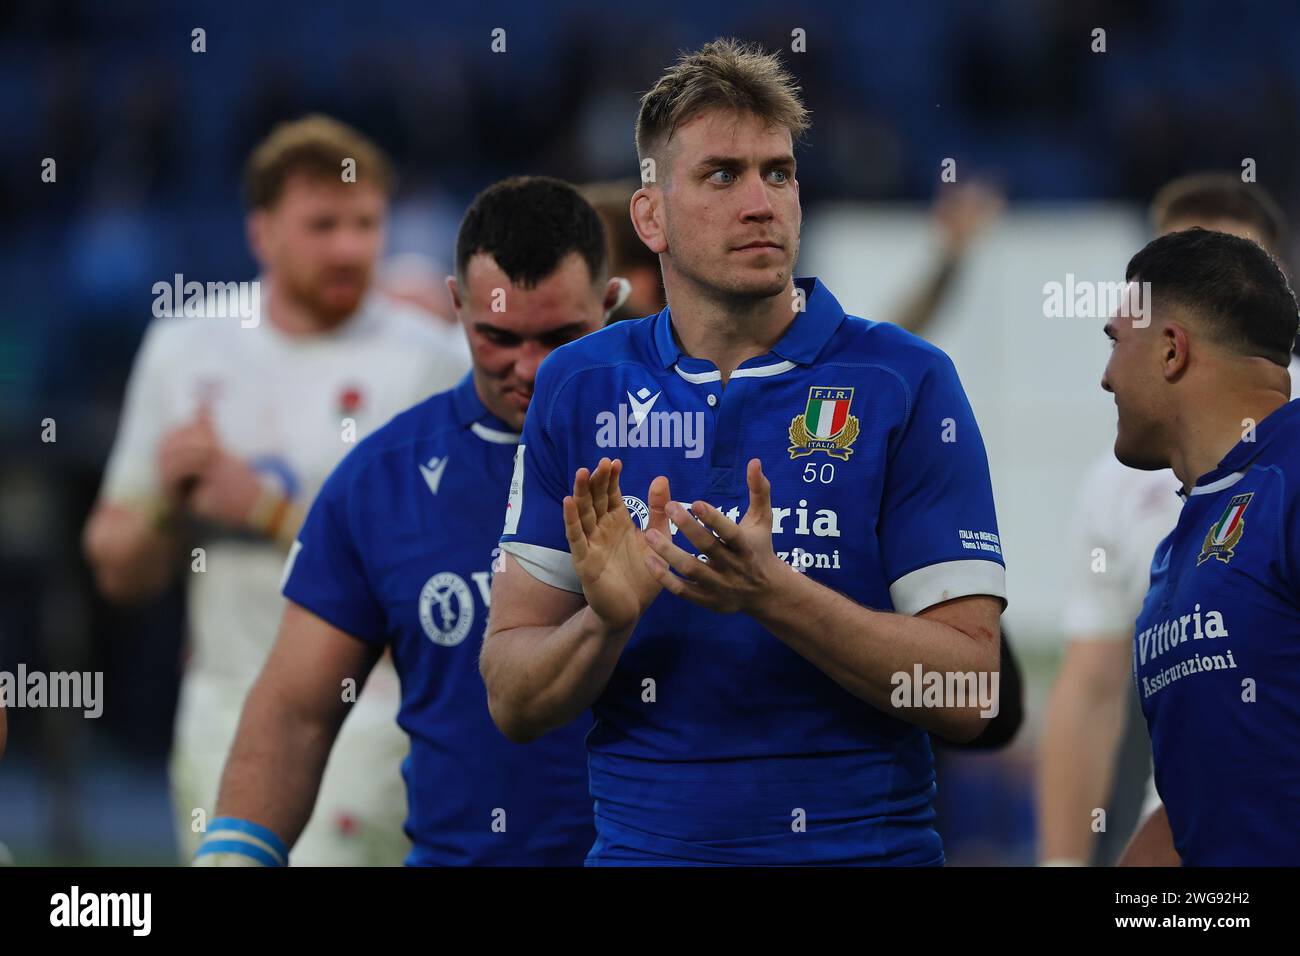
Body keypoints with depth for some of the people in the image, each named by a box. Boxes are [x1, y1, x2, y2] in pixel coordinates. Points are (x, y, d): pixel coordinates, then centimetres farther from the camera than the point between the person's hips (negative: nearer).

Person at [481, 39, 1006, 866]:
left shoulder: (907, 383, -6)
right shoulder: (578, 388, 2)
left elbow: (966, 694, -12)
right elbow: (514, 703, 0)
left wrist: (773, 594, -23)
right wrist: (608, 617, -19)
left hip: (863, 847, -2)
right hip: (639, 842, 2)